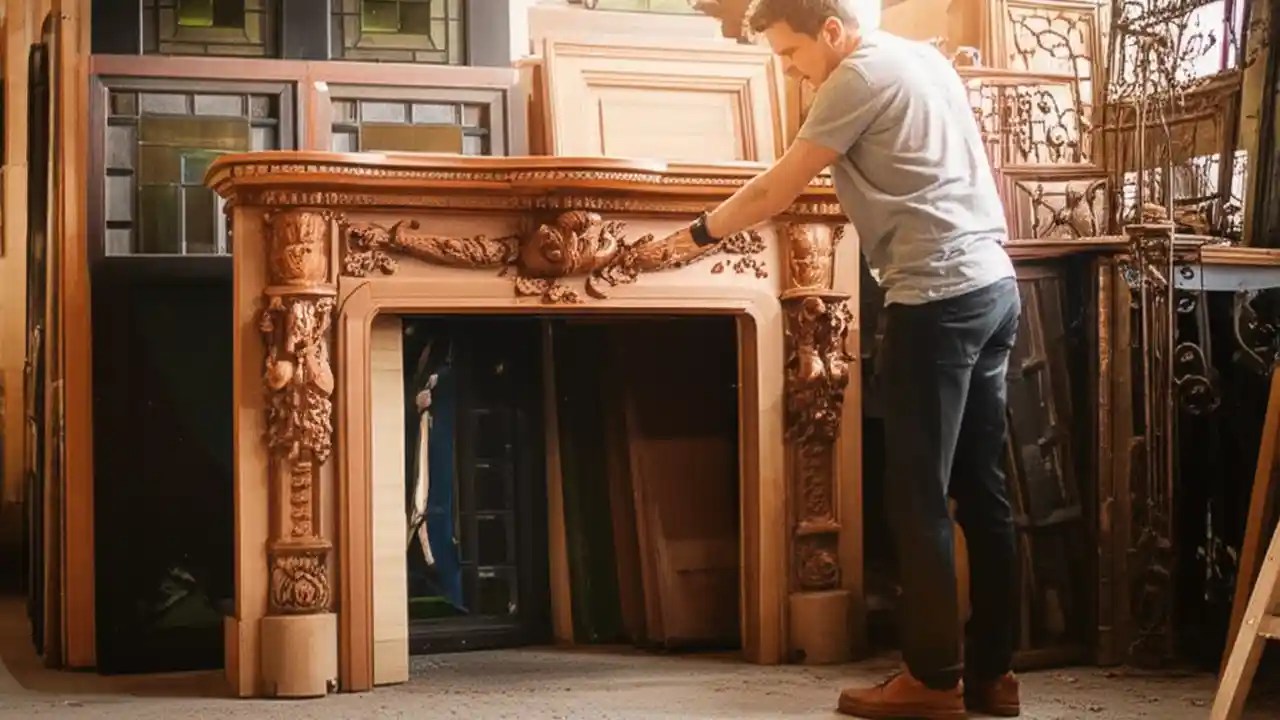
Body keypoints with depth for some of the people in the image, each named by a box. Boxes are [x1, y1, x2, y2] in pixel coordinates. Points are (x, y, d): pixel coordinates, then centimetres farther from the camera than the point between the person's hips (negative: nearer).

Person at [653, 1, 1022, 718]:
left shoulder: (860, 77, -8)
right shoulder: (923, 59, 20)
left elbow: (777, 190, -4)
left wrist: (703, 231, 10)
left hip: (939, 296, -10)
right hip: (993, 286, 10)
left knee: (919, 496, -3)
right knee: (981, 488, 10)